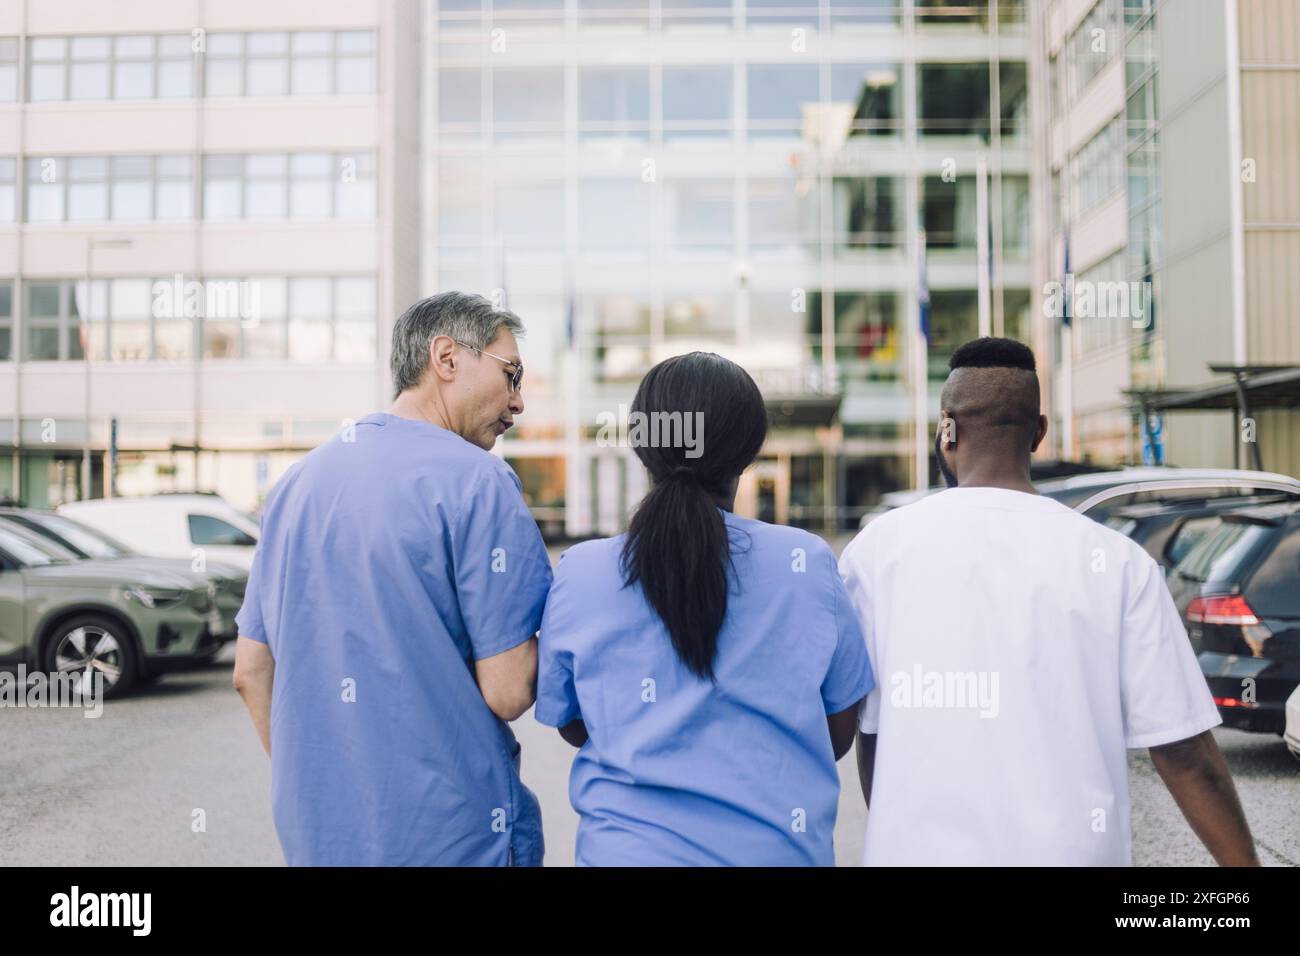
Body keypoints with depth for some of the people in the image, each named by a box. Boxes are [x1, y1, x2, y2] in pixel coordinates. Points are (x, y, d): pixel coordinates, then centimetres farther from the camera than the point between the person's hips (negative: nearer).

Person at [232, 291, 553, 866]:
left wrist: (312, 791, 18)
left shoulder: (298, 481, 7)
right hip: (450, 837, -6)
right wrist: (558, 643, 2)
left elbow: (252, 671, 11)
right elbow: (507, 691, -17)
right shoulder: (473, 479, -15)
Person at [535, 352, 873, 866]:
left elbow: (572, 727, 1)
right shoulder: (808, 564, -13)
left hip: (630, 847, 0)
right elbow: (838, 735, -2)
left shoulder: (579, 573, -13)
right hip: (781, 845, 0)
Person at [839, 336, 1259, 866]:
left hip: (918, 848, 0)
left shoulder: (876, 548, -3)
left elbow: (868, 731, 4)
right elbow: (1181, 749, -5)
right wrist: (1243, 860, 6)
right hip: (1067, 849, 0)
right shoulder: (1117, 561, -5)